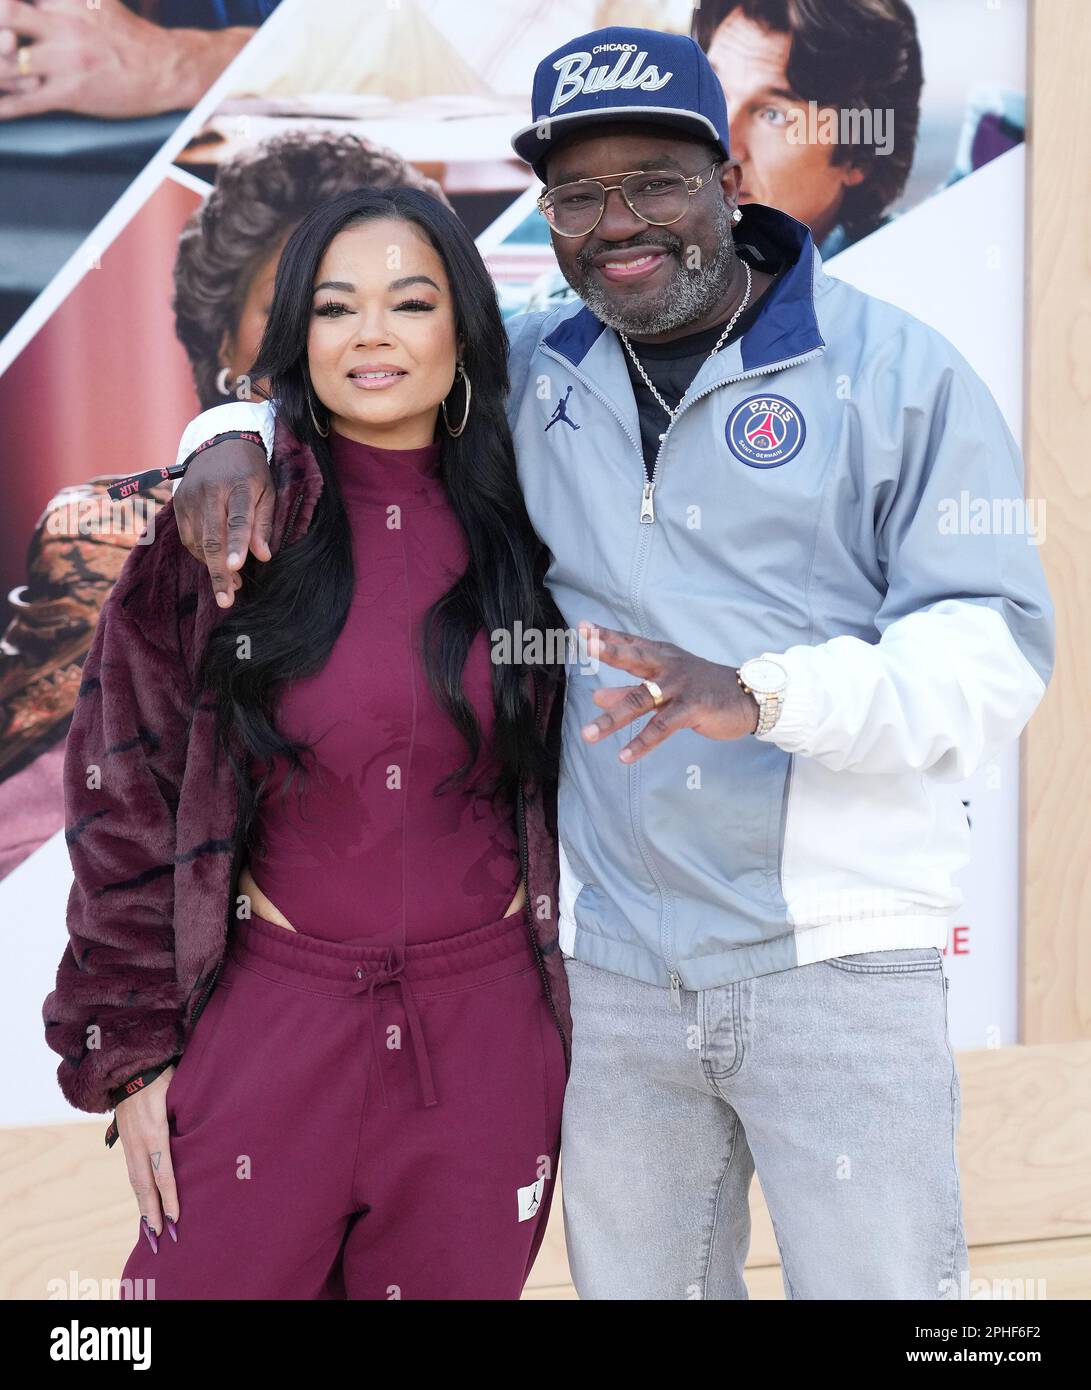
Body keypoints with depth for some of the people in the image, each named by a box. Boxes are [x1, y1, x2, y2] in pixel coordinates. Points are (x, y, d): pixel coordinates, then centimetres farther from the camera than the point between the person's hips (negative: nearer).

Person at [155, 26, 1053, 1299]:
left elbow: (999, 646, -10)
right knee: (635, 1280, 15)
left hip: (836, 957, -3)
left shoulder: (897, 371, -3)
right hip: (609, 966, 4)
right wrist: (237, 432, -1)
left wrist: (763, 696, -26)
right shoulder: (526, 375, 9)